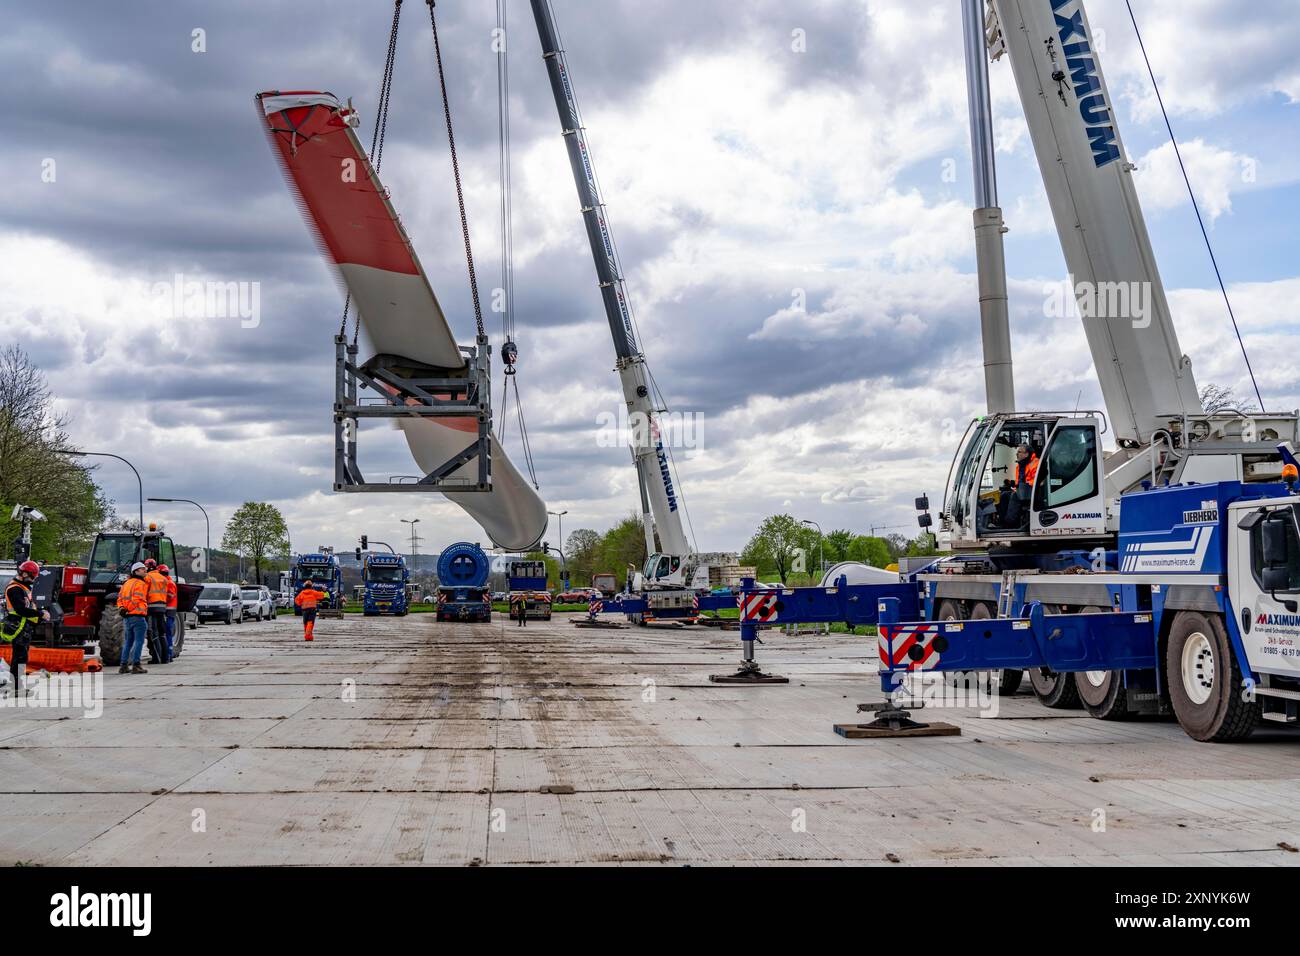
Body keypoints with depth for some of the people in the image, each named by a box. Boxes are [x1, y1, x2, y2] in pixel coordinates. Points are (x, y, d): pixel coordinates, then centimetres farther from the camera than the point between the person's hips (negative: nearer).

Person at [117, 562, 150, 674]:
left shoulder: (126, 583, 18)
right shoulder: (140, 584, -10)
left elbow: (120, 598, 14)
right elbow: (137, 600, -19)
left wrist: (122, 609, 3)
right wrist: (128, 609, -9)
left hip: (127, 618, 8)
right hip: (138, 616, -8)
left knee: (128, 642, 15)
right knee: (139, 641, -5)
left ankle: (124, 665, 14)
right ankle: (136, 665, -10)